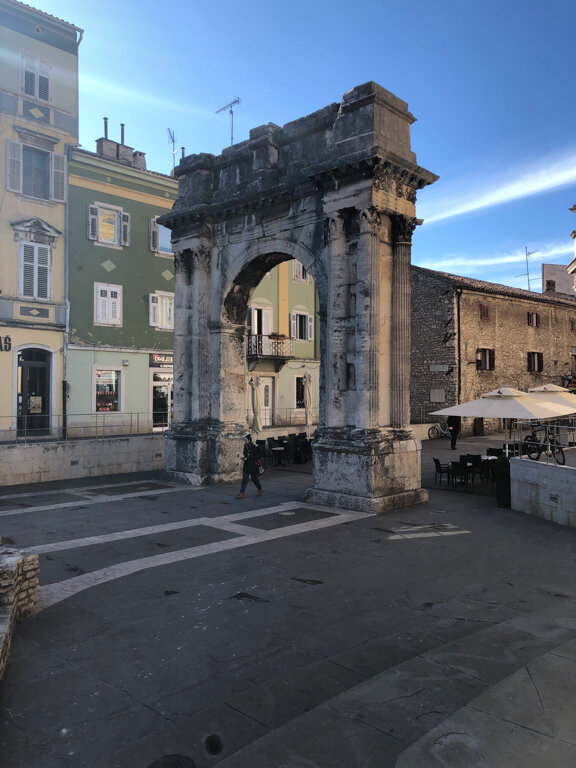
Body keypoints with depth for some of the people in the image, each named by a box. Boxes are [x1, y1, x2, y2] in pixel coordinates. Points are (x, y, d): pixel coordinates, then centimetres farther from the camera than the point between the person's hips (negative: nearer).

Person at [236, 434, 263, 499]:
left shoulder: (253, 447, -14)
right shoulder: (245, 446, 8)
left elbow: (255, 456, -18)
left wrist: (247, 458, -20)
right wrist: (243, 457, 1)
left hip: (253, 466, -6)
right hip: (246, 465, 6)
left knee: (254, 478, 7)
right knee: (244, 479, 0)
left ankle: (260, 490, 29)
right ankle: (241, 493, -3)